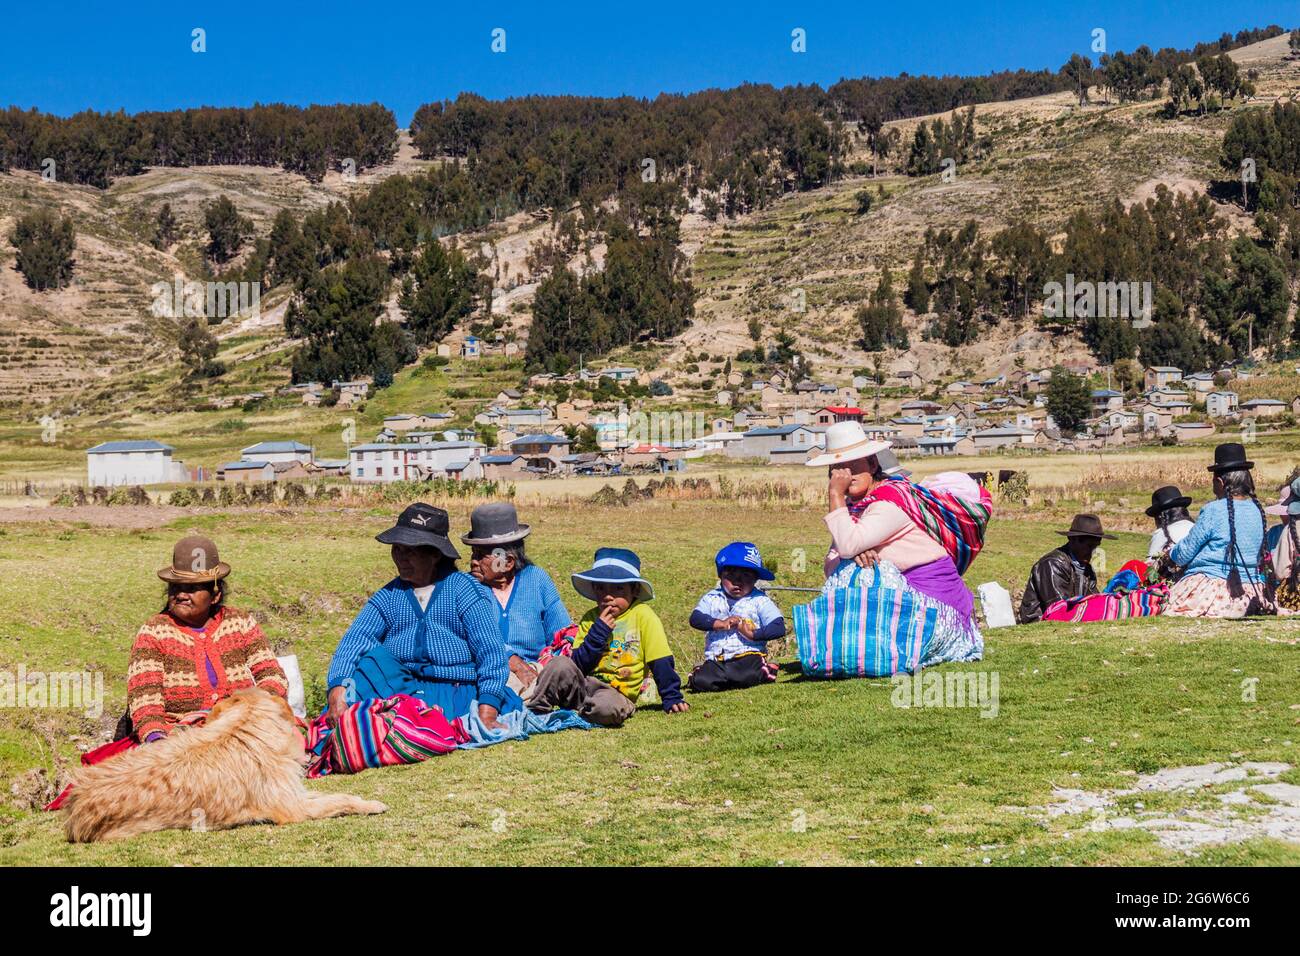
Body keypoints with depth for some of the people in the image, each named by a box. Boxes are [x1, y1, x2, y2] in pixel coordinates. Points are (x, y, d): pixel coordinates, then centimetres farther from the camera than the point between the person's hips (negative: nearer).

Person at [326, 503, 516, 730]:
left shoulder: (464, 590, 5)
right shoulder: (387, 597, 13)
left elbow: (491, 652, -4)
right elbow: (354, 640, -3)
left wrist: (487, 713, -18)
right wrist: (338, 690, -23)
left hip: (454, 692, -3)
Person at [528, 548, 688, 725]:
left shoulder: (643, 615, -2)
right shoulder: (590, 618, 9)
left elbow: (661, 662, -2)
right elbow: (578, 665, -1)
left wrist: (672, 698, -7)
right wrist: (599, 631, -10)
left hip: (617, 692, -3)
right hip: (584, 684, 3)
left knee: (606, 707, -38)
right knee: (560, 664, -28)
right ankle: (535, 709, -11)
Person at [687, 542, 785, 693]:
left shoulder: (760, 601, 3)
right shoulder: (712, 599, 10)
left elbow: (779, 628, -7)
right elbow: (695, 619, -6)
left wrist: (752, 633, -15)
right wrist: (720, 624, -18)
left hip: (749, 656, -2)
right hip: (717, 660, 2)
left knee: (750, 676, -33)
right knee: (700, 681, -22)